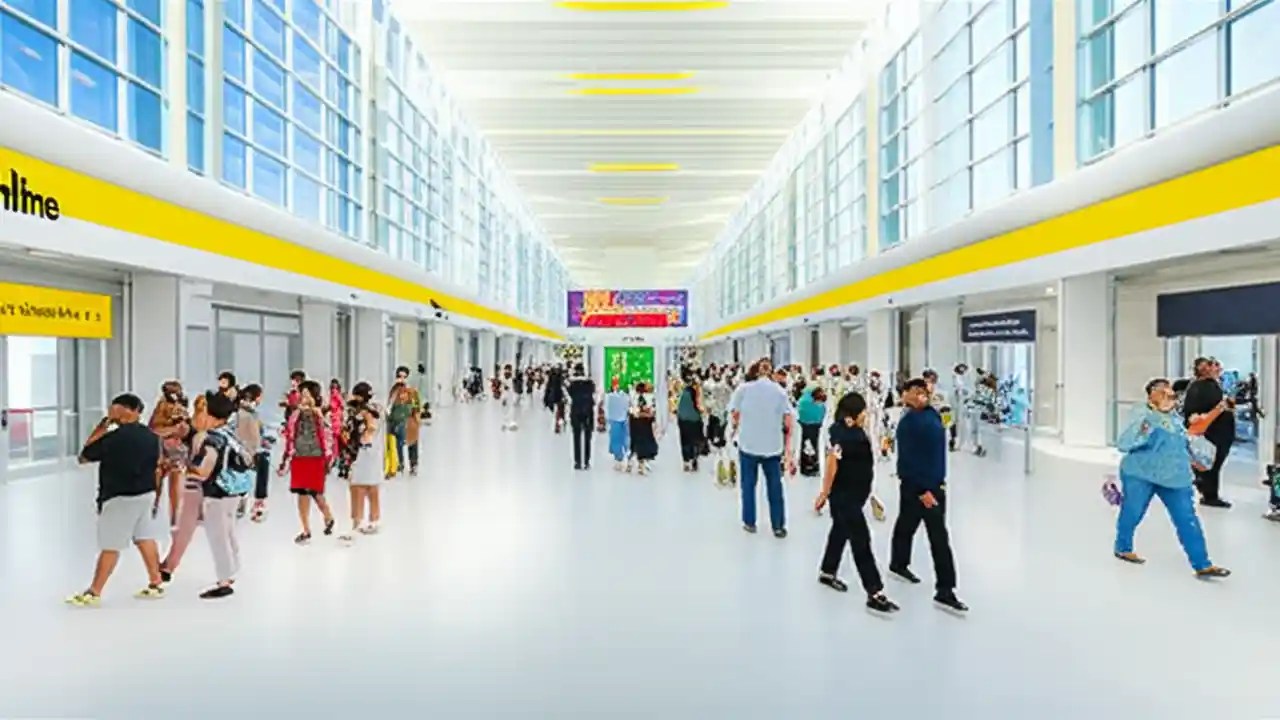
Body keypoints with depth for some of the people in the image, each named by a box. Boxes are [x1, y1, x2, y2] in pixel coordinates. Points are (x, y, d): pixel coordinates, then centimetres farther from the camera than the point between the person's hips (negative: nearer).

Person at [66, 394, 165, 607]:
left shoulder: (112, 437, -16)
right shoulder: (151, 436, 2)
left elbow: (83, 457, -1)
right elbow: (158, 469, 8)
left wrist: (102, 425, -2)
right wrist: (156, 495, 19)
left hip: (119, 498, -6)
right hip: (146, 495, 7)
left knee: (110, 546, 1)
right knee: (146, 539, 14)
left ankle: (94, 593, 12)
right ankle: (155, 585, 19)